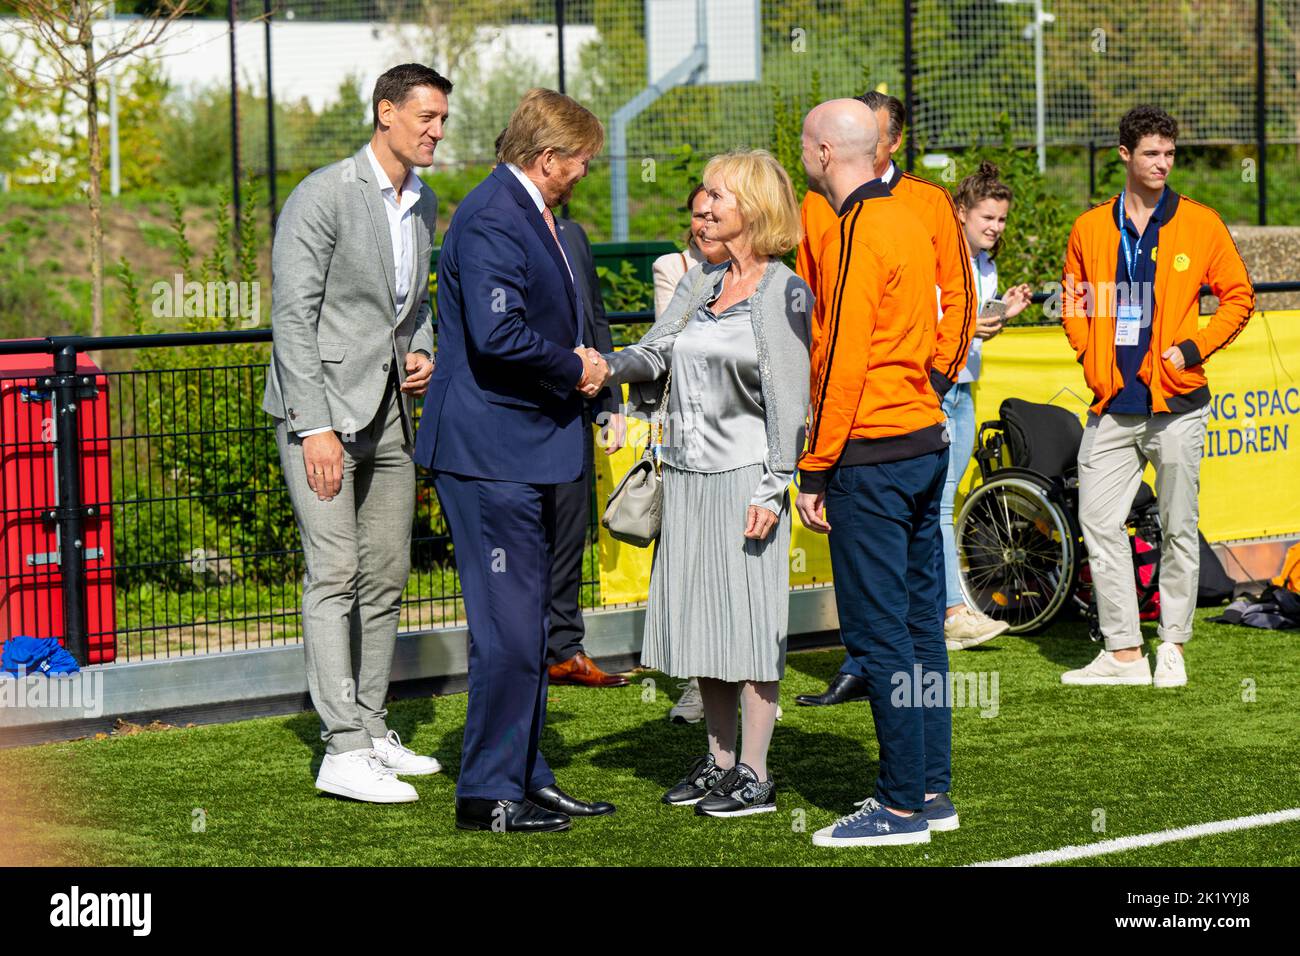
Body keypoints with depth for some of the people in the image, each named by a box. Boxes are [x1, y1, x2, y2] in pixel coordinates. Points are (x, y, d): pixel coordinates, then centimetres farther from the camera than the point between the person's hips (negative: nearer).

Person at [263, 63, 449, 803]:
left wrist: (424, 352, 3)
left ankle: (371, 729, 20)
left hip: (390, 409, 8)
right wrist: (315, 427, -20)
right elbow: (294, 313, -16)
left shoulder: (425, 206, 12)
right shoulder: (324, 196, -13)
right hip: (324, 406, -8)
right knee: (334, 575, -12)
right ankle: (343, 752, -14)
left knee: (386, 577, 11)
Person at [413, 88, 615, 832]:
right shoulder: (491, 218, -17)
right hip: (490, 453, -11)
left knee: (528, 624, 15)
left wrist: (578, 368, 8)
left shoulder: (532, 215, 17)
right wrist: (574, 370, -14)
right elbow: (497, 335, -27)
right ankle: (488, 793, -2)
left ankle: (525, 777, 22)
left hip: (526, 449, 11)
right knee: (508, 626, -8)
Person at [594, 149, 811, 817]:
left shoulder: (785, 293, -6)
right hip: (687, 474, 7)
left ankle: (755, 775, 1)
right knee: (701, 619, 10)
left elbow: (788, 400, -9)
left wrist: (773, 490, -14)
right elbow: (655, 351, 7)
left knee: (748, 617, -4)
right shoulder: (700, 283, 14)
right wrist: (611, 364, -14)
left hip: (743, 475, -7)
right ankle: (718, 760, 20)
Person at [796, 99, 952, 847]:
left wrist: (816, 470, -13)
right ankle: (932, 790, 17)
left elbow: (844, 362, -17)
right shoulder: (907, 221, 14)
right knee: (921, 623, 12)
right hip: (926, 440, 9)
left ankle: (902, 806, -4)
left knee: (879, 634, -5)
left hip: (871, 454, -9)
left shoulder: (857, 233, -14)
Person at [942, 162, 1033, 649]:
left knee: (942, 505, 7)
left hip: (962, 393, 9)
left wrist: (1005, 313, 5)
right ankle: (955, 612, -16)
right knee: (937, 503, -12)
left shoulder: (986, 267, 16)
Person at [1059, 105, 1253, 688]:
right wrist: (1089, 356, 5)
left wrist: (1193, 347, -5)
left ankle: (1173, 647, 14)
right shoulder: (1090, 228, 7)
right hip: (1112, 404, 3)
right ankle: (1124, 654, 4)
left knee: (1178, 527, 3)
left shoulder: (1199, 224, 0)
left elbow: (1238, 295, 5)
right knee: (1098, 522, -1)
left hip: (1176, 401, -3)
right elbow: (1073, 300, 19)